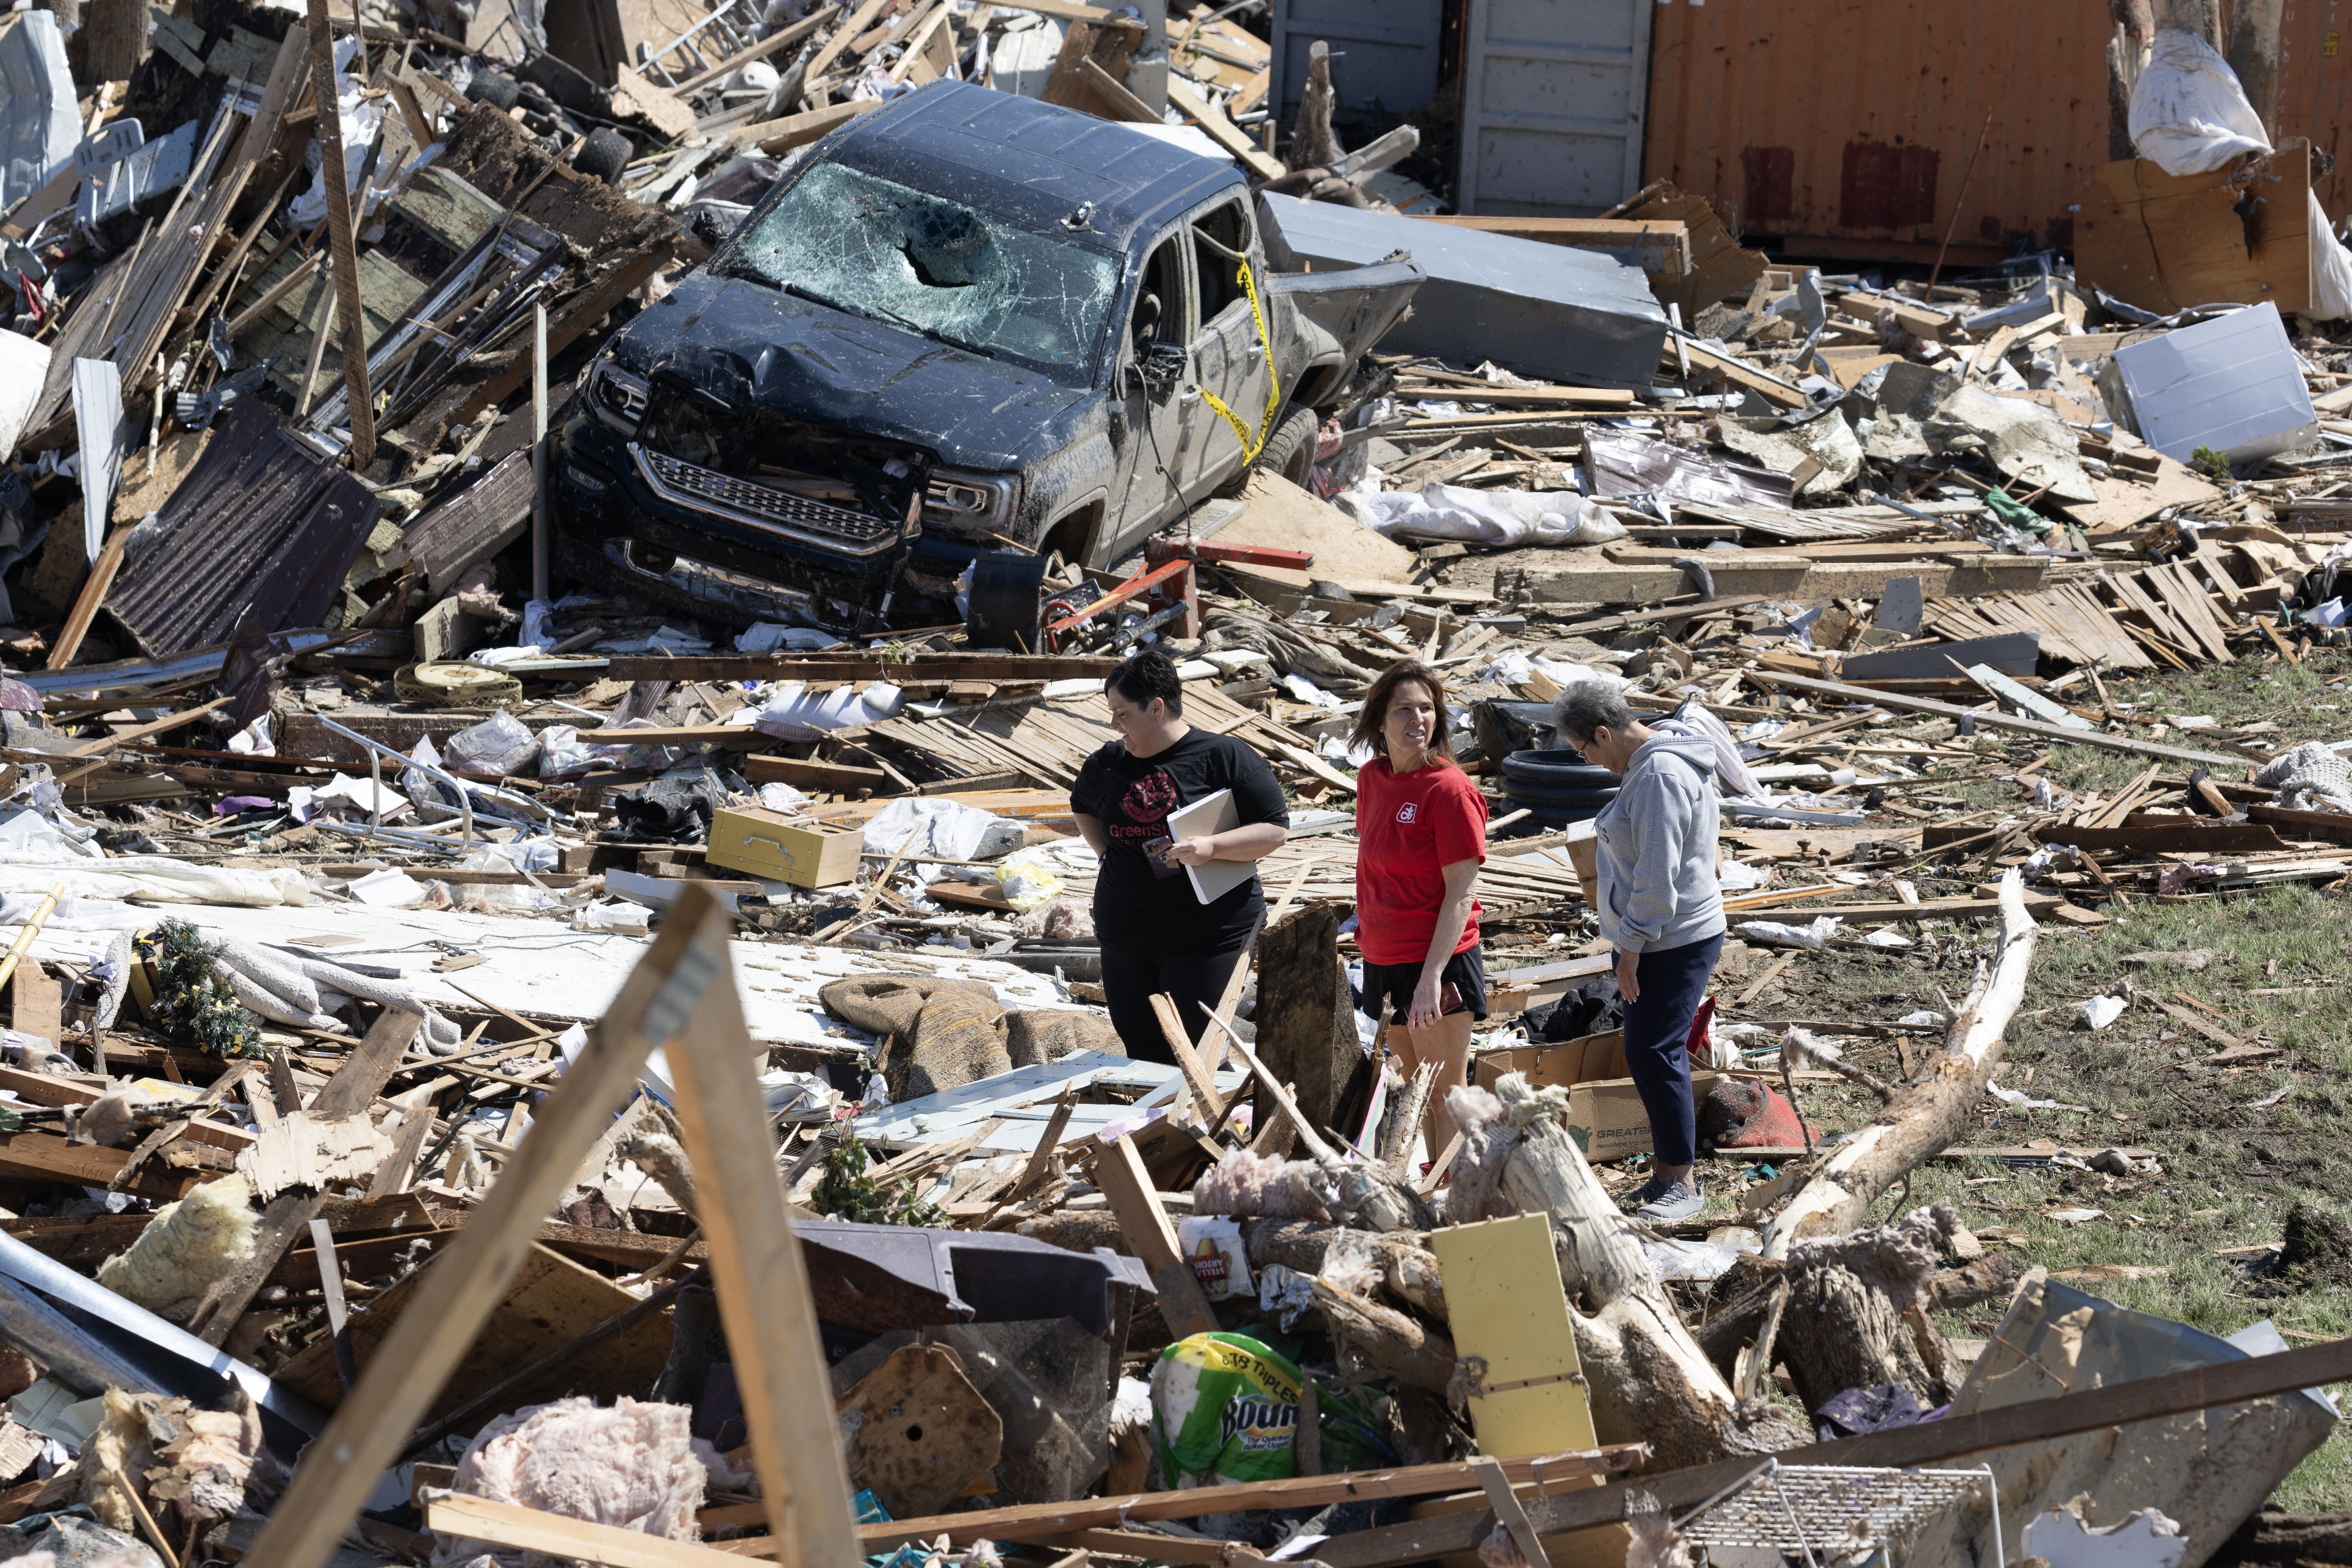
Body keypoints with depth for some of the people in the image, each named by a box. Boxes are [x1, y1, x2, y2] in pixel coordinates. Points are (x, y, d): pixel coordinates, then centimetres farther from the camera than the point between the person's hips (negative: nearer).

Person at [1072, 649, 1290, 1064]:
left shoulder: (1225, 758, -8)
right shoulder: (1107, 765, 7)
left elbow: (1276, 831, -9)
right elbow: (1084, 809, 30)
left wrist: (1212, 847, -23)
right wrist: (1107, 852, 11)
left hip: (1207, 939, -5)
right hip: (1125, 940, 5)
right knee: (1143, 1056, 10)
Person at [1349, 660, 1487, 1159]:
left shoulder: (1449, 789, -15)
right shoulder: (1372, 779, 5)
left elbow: (1460, 894, -17)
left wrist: (1431, 979, -22)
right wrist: (1365, 935, 16)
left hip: (1438, 964, -7)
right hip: (1383, 961, 7)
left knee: (1445, 1098, 1)